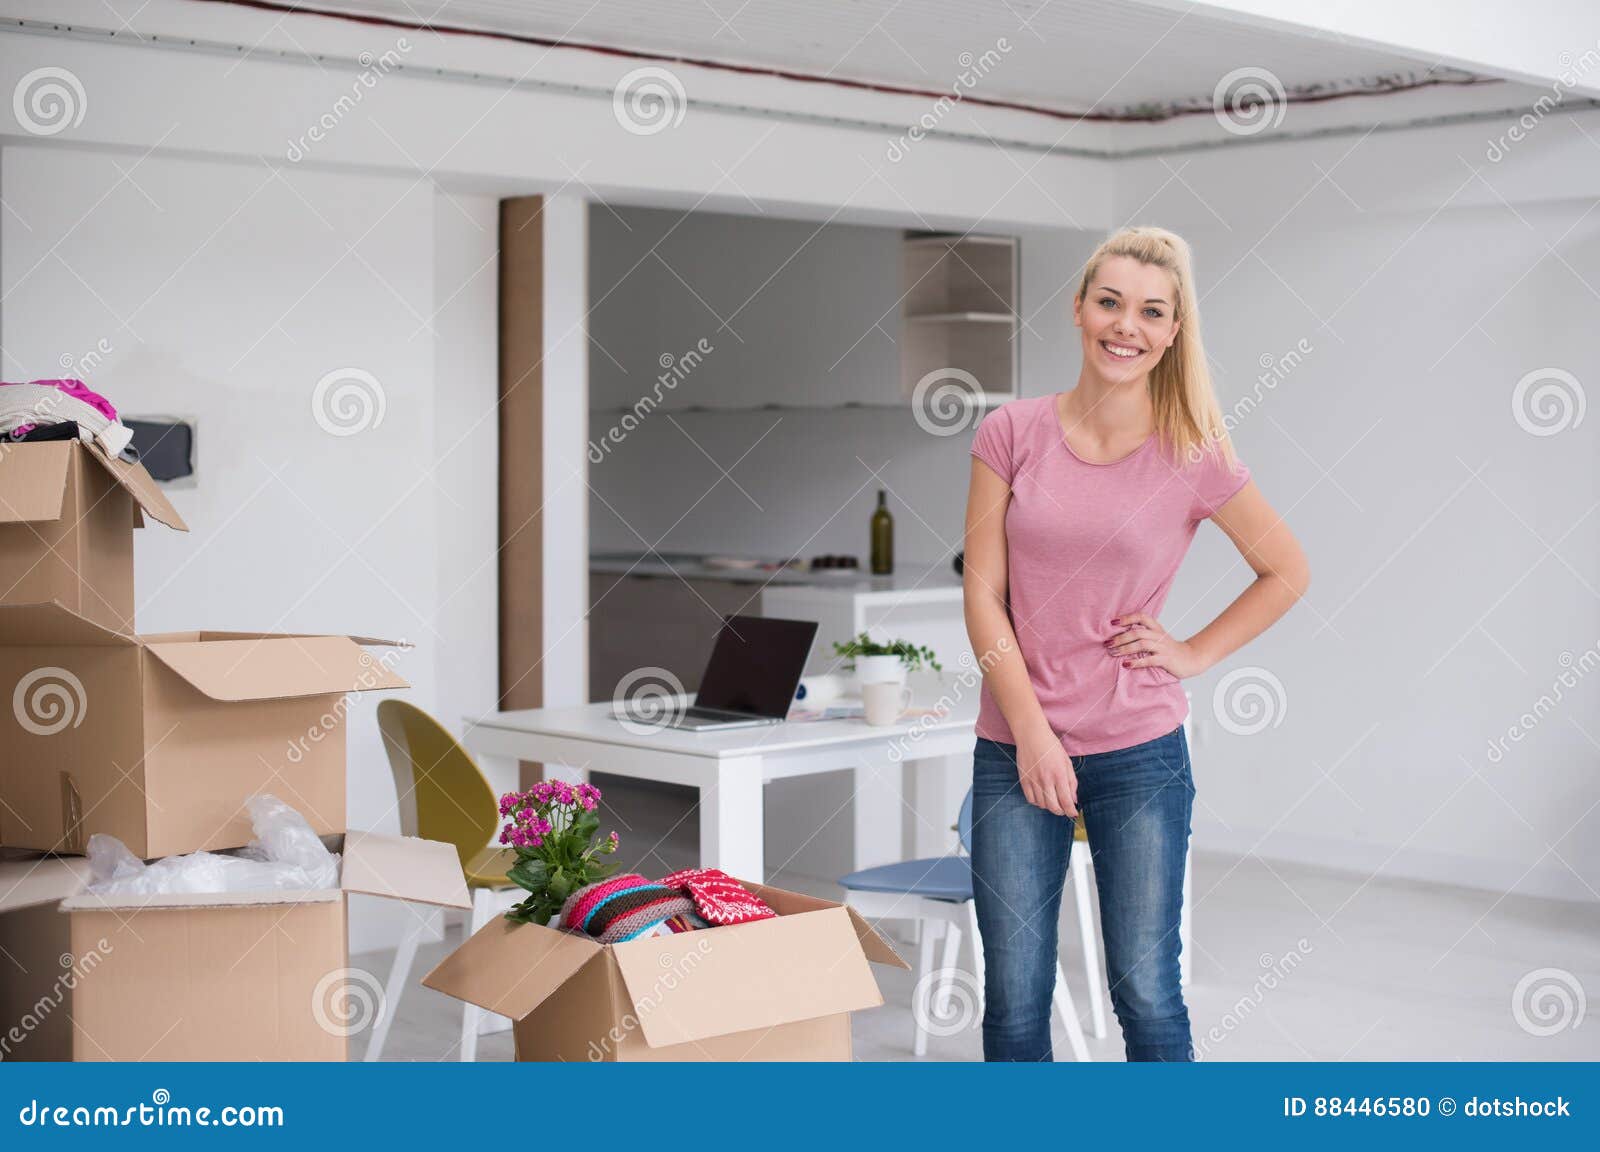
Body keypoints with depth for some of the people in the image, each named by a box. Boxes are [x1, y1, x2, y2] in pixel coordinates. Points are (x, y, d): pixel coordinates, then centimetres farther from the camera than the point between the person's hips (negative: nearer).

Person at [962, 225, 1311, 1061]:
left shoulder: (1194, 460, -4)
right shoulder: (1013, 434, -1)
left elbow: (1287, 572, 10)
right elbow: (982, 593, -3)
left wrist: (1195, 654, 0)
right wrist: (1032, 730, -10)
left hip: (1140, 753, -1)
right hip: (1015, 749, 1)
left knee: (1146, 993, 7)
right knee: (1013, 1000, 7)